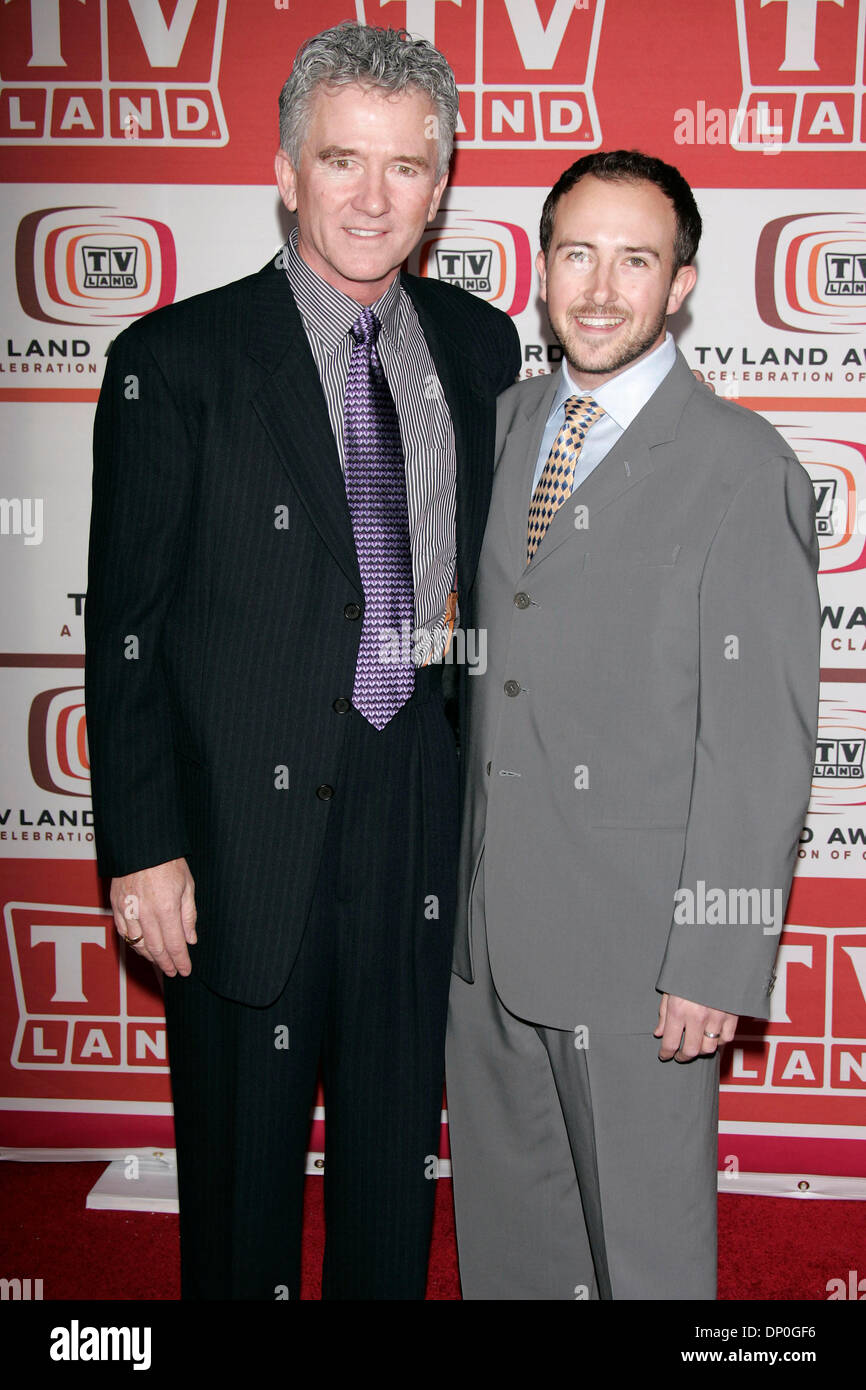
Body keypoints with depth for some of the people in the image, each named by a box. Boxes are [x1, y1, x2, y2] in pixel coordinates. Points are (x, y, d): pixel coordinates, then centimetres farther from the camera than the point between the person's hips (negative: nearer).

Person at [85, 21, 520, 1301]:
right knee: (241, 1180, 14)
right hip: (244, 844, -3)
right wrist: (143, 847, -11)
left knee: (396, 1164, 20)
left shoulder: (480, 345, 6)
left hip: (422, 825, 4)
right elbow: (126, 627, -8)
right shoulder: (173, 361, -7)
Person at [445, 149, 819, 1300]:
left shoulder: (743, 468, -11)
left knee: (643, 1243, 11)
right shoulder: (505, 423, 9)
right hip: (486, 915, 6)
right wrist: (454, 858, 10)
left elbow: (762, 739, -13)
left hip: (634, 927, -6)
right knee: (502, 1221, 21)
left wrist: (716, 959, -15)